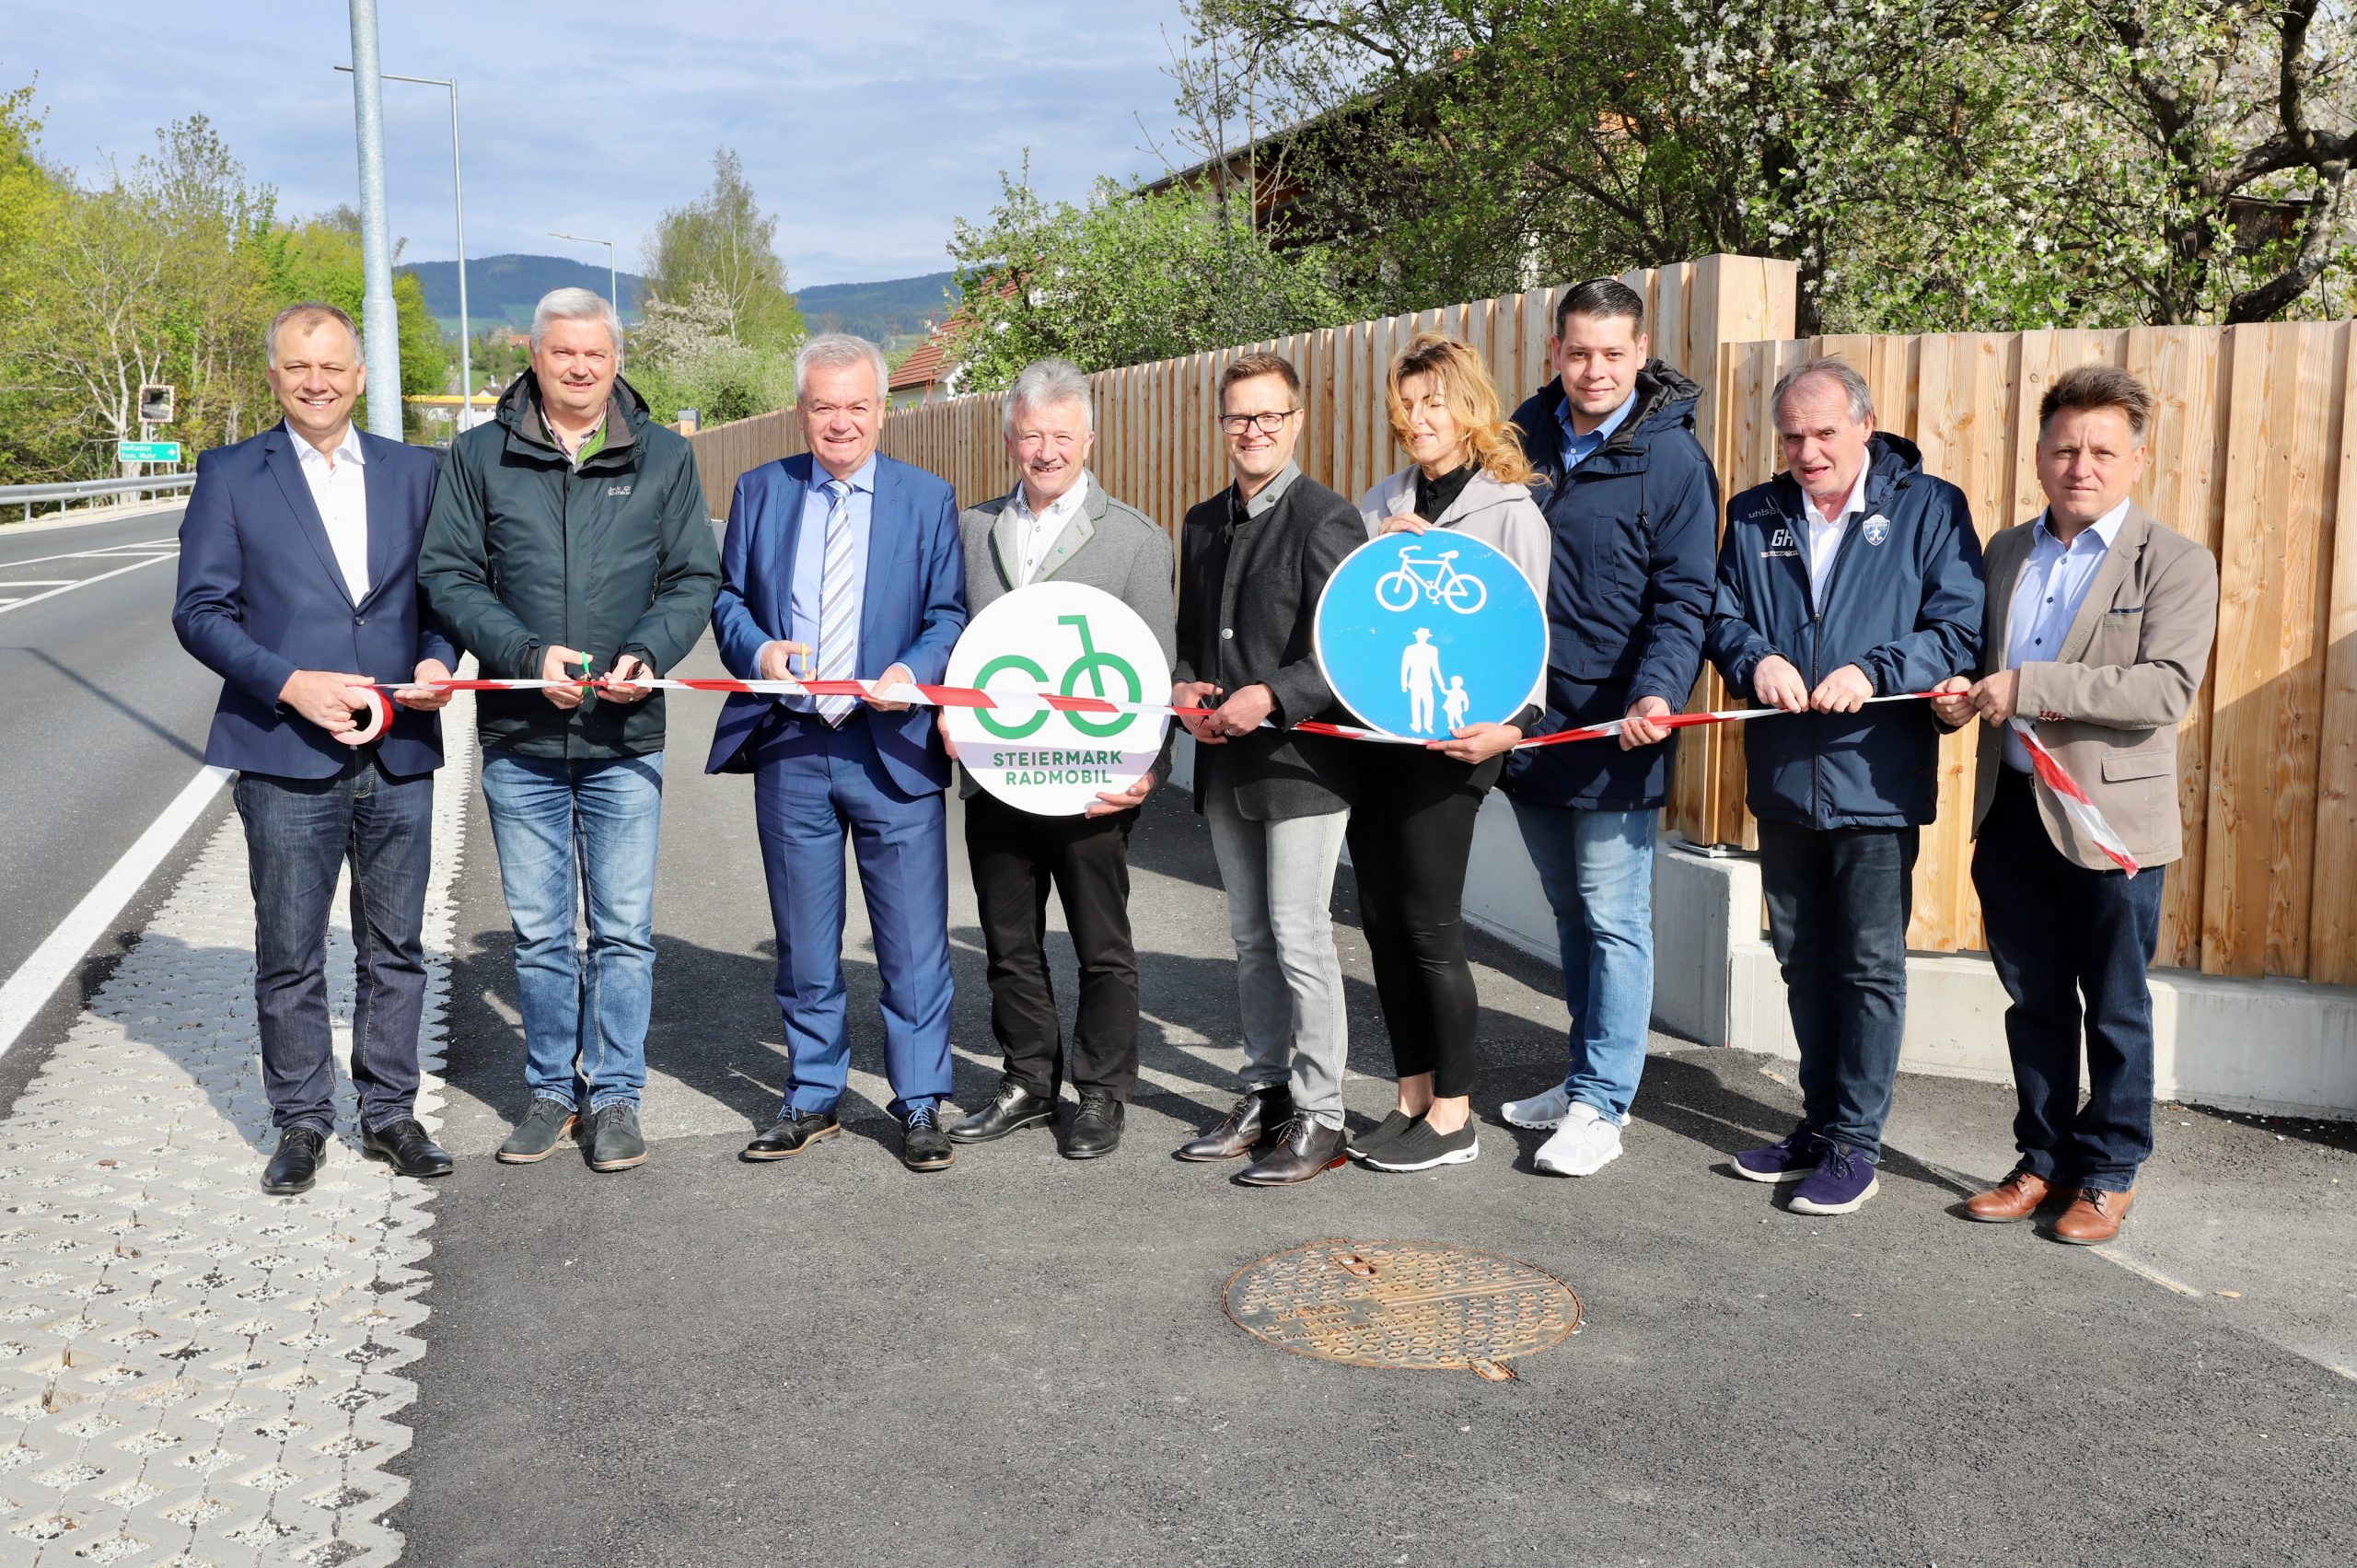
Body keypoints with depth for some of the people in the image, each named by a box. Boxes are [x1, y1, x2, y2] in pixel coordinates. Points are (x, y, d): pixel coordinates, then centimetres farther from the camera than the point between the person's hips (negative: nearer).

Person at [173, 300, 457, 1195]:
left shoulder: (414, 472, 10)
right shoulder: (230, 476, 3)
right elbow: (199, 610, -2)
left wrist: (437, 659, -8)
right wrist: (290, 683, -15)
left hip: (399, 756, 2)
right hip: (287, 758, -2)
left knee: (395, 950, 11)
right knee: (289, 957, 7)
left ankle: (390, 1112, 24)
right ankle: (302, 1123, 22)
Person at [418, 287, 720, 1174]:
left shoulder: (664, 457, 5)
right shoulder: (481, 455, 4)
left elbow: (695, 577, 5)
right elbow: (447, 574, 1)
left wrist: (649, 653, -14)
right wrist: (528, 653, -14)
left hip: (625, 737, 0)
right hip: (518, 736, 1)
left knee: (624, 929, 4)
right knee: (538, 932, 10)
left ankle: (614, 1094, 17)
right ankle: (551, 1090, 25)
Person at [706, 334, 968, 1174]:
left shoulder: (928, 499, 4)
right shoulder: (760, 491, 9)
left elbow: (949, 614, 2)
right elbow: (728, 598, 11)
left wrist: (913, 670, -18)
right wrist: (757, 649, -11)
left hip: (893, 748, -2)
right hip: (789, 749, 2)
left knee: (914, 944, 1)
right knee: (804, 945, 12)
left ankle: (920, 1106, 15)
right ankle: (812, 1099, 27)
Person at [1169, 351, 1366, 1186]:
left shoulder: (1326, 518, -9)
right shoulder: (1202, 522, 14)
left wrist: (1271, 697, -25)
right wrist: (1183, 686, 0)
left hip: (1300, 761, -7)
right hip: (1225, 765, 7)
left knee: (1300, 935, -4)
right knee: (1251, 937, 14)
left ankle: (1319, 1116, 7)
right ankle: (1265, 1094, 26)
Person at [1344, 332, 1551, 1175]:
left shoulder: (1509, 510, -2)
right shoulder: (1382, 505, 13)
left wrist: (1514, 722, -22)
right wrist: (1381, 552, -7)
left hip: (1448, 739, -6)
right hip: (1372, 731, 6)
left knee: (1430, 925, -3)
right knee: (1382, 920, 9)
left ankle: (1453, 1117, 10)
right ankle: (1413, 1097, 22)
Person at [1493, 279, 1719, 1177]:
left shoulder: (1672, 457, -8)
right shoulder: (1526, 435, 7)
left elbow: (1684, 599, -12)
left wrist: (1657, 695, -27)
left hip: (1615, 730, -6)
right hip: (1528, 719, 6)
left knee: (1614, 918, -1)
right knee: (1571, 911, 16)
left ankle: (1600, 1106, 6)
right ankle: (1591, 1078, 29)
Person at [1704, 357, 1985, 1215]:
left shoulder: (1930, 508, -3)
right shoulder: (1753, 516, 8)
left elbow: (1960, 629, -8)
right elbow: (1721, 617, 7)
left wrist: (1874, 673, -22)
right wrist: (1755, 660, -14)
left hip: (1878, 779, -4)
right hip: (1783, 777, 5)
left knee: (1871, 967, 2)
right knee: (1803, 959, 15)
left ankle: (1855, 1143, 13)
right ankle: (1819, 1120, 29)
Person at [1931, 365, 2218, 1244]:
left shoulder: (2176, 564, -6)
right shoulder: (2005, 553, 11)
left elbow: (2168, 687, -19)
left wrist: (2029, 686, -22)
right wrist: (1959, 694, -1)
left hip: (2111, 820, -5)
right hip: (2010, 813, 5)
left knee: (2115, 1008, 8)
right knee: (2034, 1002, 14)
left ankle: (2109, 1173, 22)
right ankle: (2044, 1162, 26)